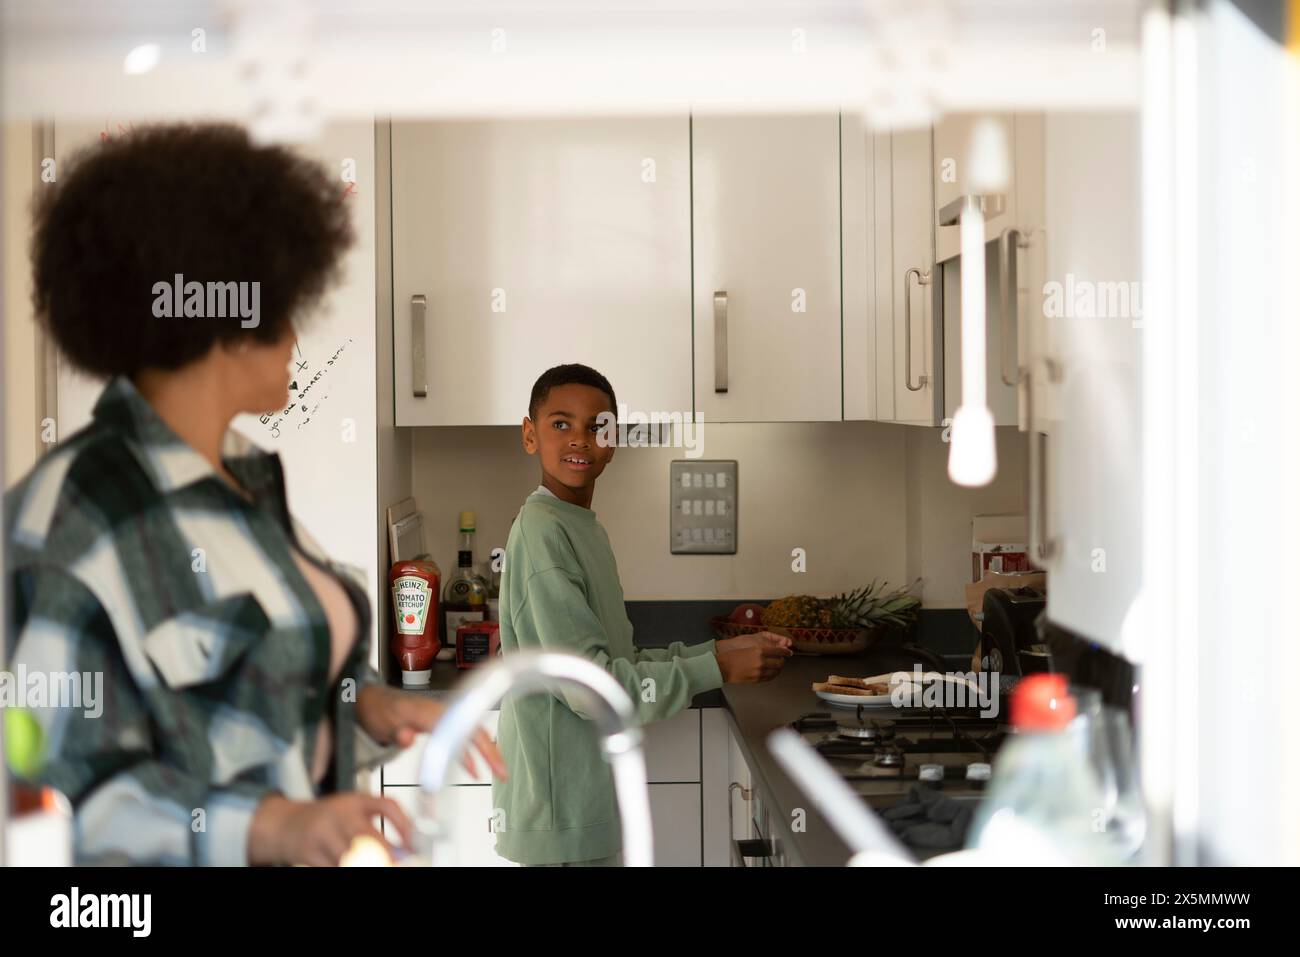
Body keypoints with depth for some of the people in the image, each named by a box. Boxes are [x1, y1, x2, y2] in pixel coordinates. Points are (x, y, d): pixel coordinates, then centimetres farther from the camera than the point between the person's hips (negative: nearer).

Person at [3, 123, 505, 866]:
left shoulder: (246, 473, 4)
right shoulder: (73, 525, -22)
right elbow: (71, 793, -22)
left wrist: (373, 705, -5)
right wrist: (278, 828, -32)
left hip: (308, 850, 8)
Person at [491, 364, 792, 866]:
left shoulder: (585, 529, 12)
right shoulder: (541, 533, -17)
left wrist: (720, 650, 5)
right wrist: (717, 670, -16)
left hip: (589, 798, 9)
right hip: (559, 810, -9)